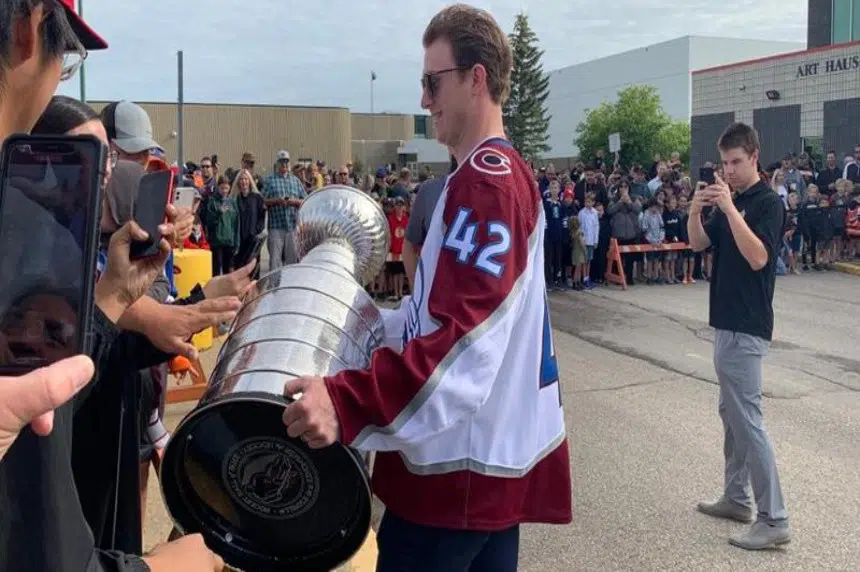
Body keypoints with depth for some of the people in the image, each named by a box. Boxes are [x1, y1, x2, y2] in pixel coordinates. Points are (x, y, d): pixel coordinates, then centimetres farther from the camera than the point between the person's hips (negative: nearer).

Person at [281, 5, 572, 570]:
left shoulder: (486, 177, -18)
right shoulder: (503, 174, 15)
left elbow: (467, 338, -31)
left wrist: (347, 402, -39)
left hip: (462, 463, -10)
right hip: (493, 455, 10)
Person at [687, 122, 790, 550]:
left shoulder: (769, 202, -12)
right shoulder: (728, 201, 13)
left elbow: (758, 258, -24)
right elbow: (698, 244, 8)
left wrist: (729, 208, -27)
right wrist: (695, 211, -10)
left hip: (747, 327, -9)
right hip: (726, 321, 9)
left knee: (747, 419, -8)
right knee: (730, 414, 15)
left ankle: (774, 519, -3)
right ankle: (736, 498, 26)